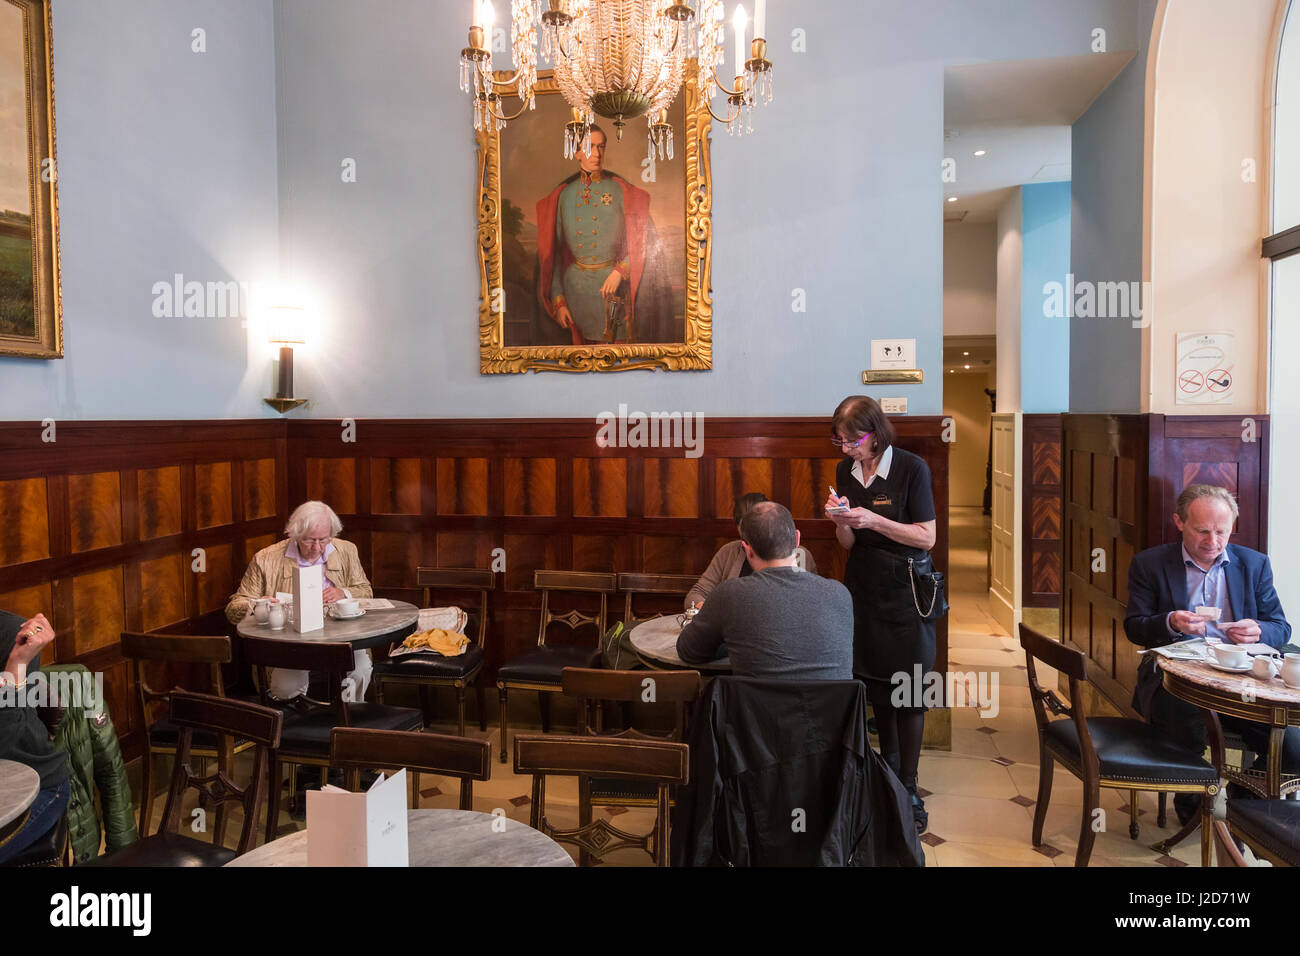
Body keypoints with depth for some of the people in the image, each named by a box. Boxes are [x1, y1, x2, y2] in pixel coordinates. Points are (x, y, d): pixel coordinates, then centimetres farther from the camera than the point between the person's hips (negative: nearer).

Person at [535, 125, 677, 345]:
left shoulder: (619, 191, 0)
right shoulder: (564, 195, 6)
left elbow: (642, 240, -2)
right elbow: (555, 251, 6)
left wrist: (620, 271, -16)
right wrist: (558, 301, 0)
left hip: (613, 283, -2)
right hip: (575, 284, 2)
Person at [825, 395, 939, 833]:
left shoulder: (912, 468, -13)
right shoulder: (845, 471, 2)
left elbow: (927, 537, -12)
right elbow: (848, 543, 7)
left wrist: (873, 521, -23)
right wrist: (841, 521, -16)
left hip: (905, 589, -4)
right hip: (864, 586, 5)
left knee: (907, 689, -1)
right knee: (875, 683, 11)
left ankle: (908, 789, 10)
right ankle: (888, 769, 29)